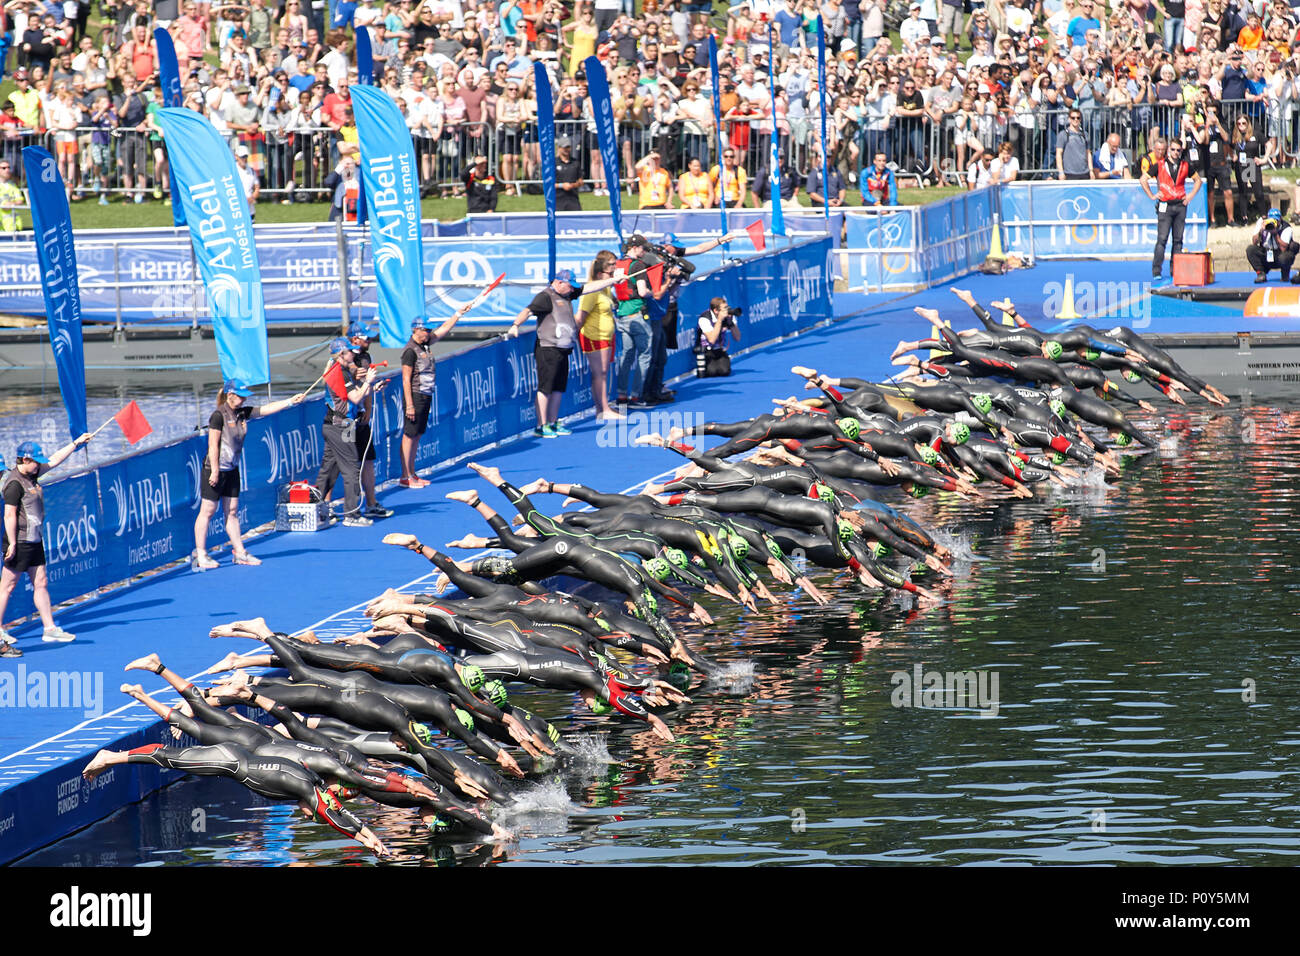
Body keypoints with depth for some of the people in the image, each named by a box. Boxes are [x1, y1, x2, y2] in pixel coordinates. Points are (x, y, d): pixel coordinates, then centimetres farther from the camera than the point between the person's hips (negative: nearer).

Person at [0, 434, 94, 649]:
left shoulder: (32, 475, 9)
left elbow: (54, 460, 21)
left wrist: (76, 443, 23)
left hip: (34, 541, 10)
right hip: (20, 542, -10)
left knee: (41, 583, 11)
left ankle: (50, 629, 15)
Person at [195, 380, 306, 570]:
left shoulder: (242, 413, 6)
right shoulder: (219, 415, -16)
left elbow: (267, 409, 7)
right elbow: (213, 445, -18)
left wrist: (291, 401, -3)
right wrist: (215, 471, -19)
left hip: (231, 469, 8)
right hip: (214, 469, -8)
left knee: (232, 511, 11)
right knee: (207, 511, -2)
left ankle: (239, 552, 14)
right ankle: (200, 556, 2)